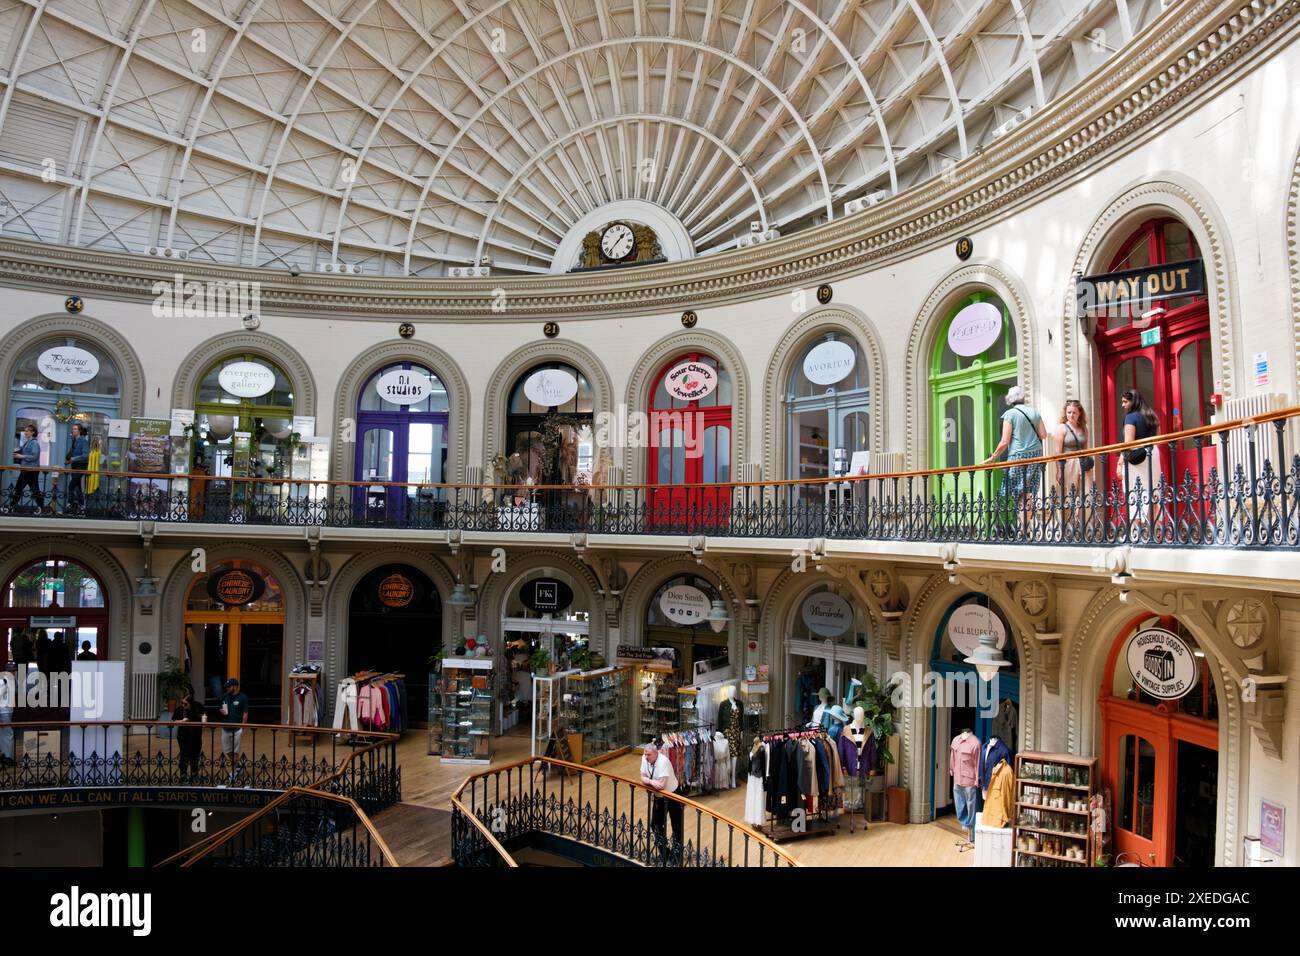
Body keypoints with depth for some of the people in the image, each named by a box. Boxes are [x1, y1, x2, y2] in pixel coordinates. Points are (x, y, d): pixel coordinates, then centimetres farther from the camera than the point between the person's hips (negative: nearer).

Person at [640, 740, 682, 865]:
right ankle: (664, 852, 29)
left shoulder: (663, 762, -32)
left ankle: (675, 856, 18)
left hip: (672, 796, -7)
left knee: (677, 827, 4)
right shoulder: (645, 759, -12)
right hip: (659, 798, 7)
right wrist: (652, 782, -28)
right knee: (655, 825, 12)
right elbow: (643, 778, -7)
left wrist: (648, 782, -18)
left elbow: (661, 785, -35)